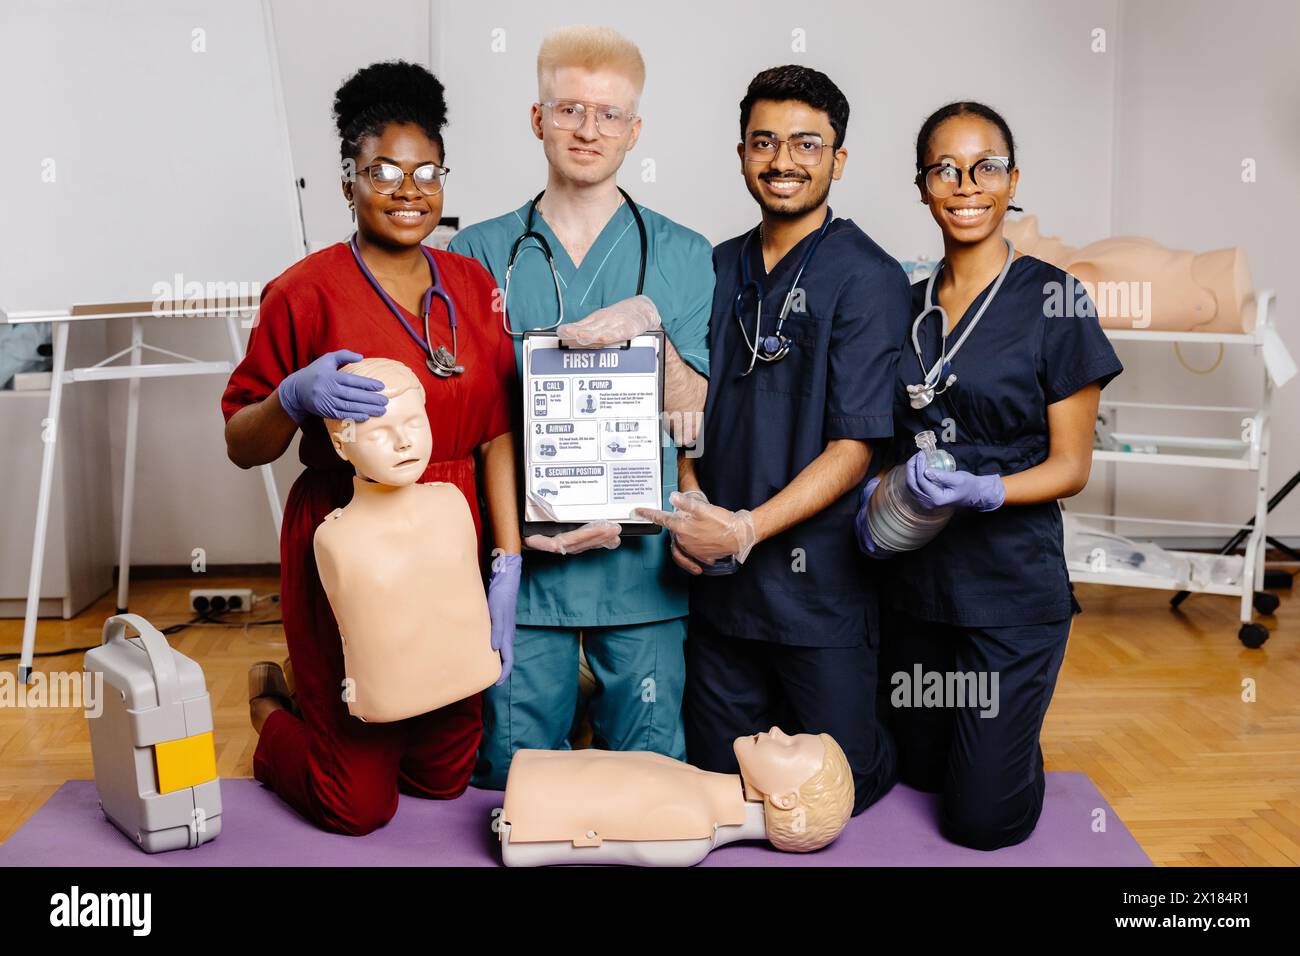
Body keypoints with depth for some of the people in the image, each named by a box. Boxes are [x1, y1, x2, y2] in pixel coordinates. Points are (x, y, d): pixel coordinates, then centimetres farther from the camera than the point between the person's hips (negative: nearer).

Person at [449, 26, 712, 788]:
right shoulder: (479, 254, 6)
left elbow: (693, 417, 2)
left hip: (642, 556, 0)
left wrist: (649, 326, -15)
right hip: (518, 556, 0)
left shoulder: (683, 257, 6)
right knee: (514, 782, 9)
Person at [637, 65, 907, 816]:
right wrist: (689, 506, -3)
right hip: (719, 575, 5)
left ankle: (887, 741, 38)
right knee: (718, 771, 15)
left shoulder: (868, 278, -10)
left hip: (819, 580, -5)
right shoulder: (719, 269, 8)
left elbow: (857, 445, -14)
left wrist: (747, 531, -20)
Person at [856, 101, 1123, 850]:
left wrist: (983, 491, -25)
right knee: (918, 769, 19)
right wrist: (877, 488, -3)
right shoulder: (908, 304, 6)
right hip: (914, 580, 5)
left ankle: (1022, 753, 35)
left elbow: (1071, 464, -8)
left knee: (983, 818, 3)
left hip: (1012, 585, -5)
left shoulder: (1051, 299, -10)